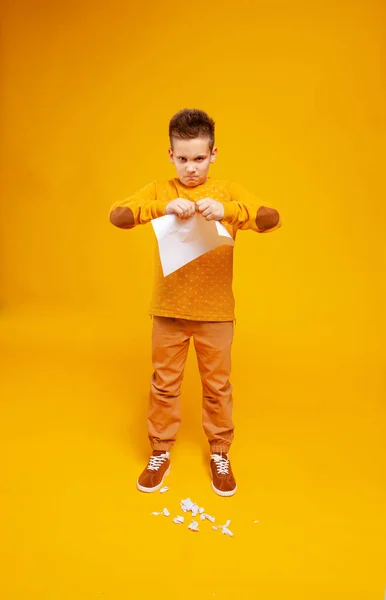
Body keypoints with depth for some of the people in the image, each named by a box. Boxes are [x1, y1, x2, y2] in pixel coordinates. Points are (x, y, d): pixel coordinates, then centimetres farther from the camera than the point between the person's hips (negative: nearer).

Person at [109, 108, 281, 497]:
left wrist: (227, 211, -31)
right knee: (164, 384, 13)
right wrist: (162, 208, -28)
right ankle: (160, 453, 34)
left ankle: (220, 454, 35)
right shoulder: (160, 191, 0)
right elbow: (116, 216, -13)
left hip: (216, 311, 0)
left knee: (217, 385, 13)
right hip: (168, 310, 1)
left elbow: (272, 219, -14)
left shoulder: (227, 191, -2)